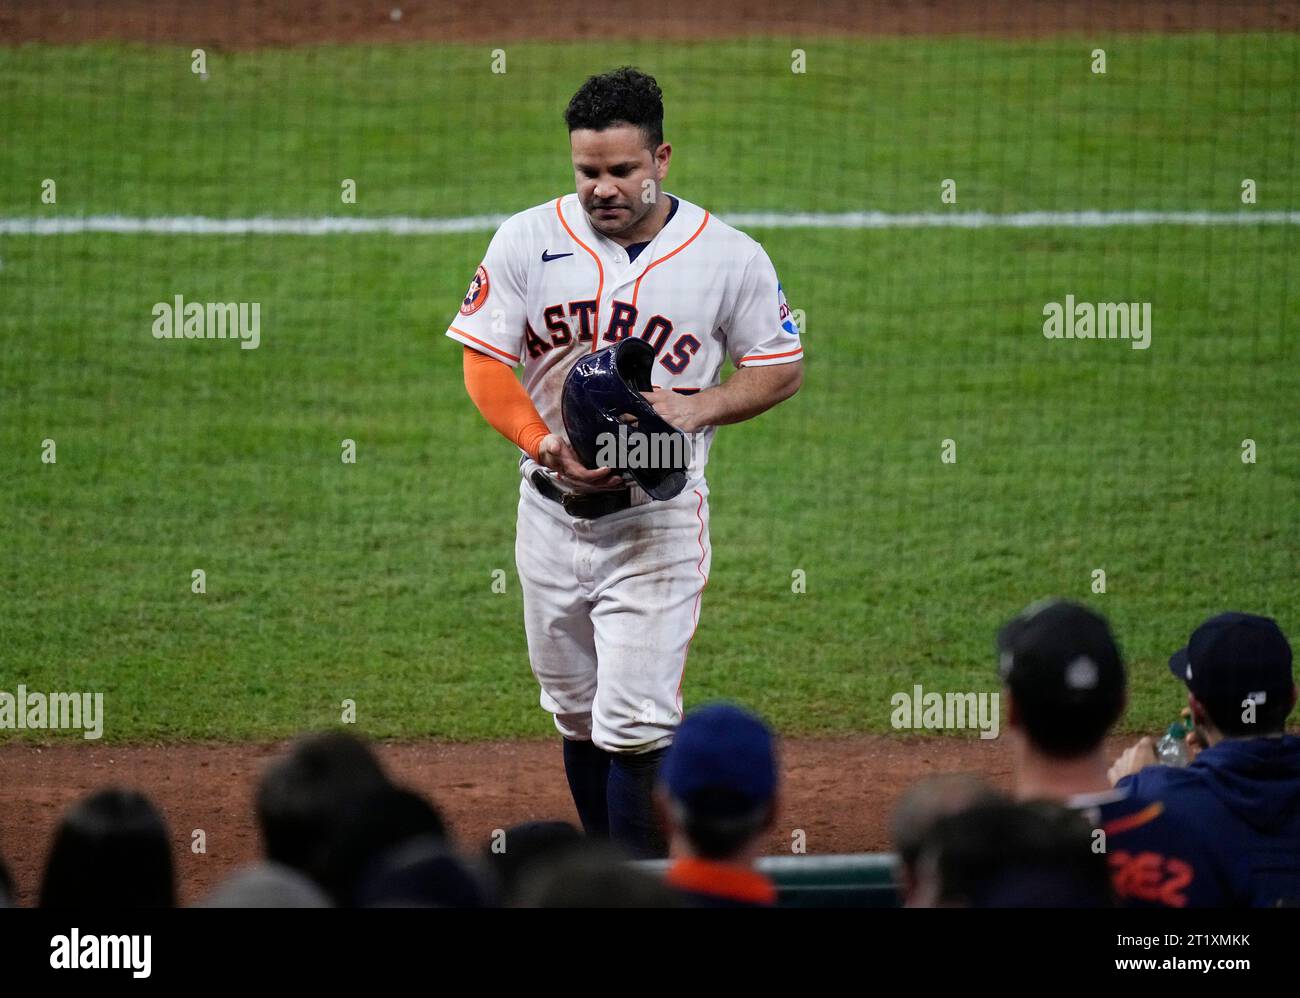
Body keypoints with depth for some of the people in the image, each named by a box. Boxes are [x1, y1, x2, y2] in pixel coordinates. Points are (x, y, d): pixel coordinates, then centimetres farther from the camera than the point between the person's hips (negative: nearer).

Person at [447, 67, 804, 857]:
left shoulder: (730, 258, -6)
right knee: (579, 716, 15)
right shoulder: (528, 240, -1)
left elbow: (784, 370, 3)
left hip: (657, 519, -3)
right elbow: (483, 363, -2)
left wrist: (698, 408, -16)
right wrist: (546, 444, -19)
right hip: (550, 515, 3)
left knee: (637, 723, -12)